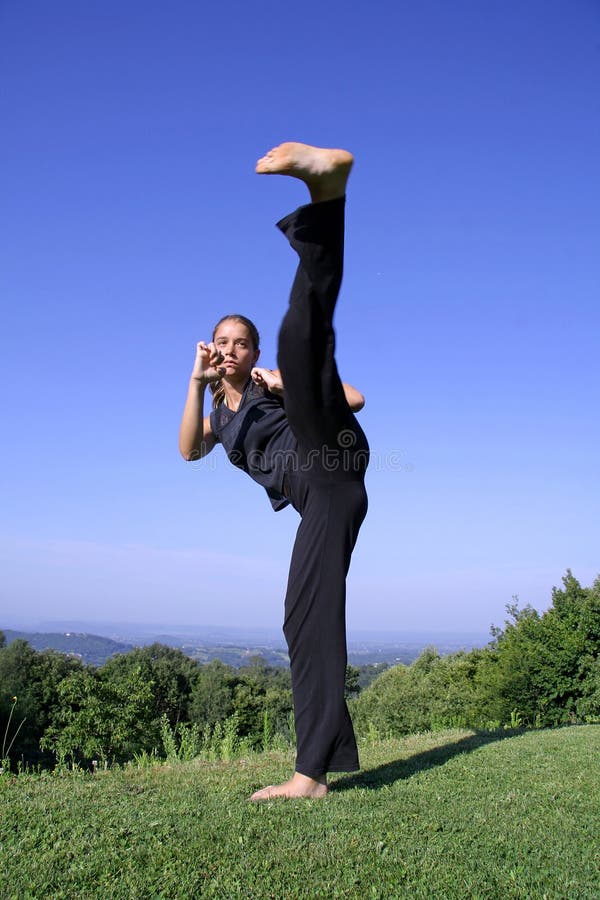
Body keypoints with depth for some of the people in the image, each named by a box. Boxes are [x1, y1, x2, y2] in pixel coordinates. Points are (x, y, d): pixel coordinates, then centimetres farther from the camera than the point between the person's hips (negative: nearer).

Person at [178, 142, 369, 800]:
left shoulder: (275, 378, 23)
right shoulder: (220, 413, 34)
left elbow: (354, 397, 9)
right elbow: (189, 449, 11)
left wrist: (283, 381, 1)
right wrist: (197, 381, 7)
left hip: (329, 459, -4)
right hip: (320, 497, 5)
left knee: (300, 332, -24)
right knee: (307, 618, -4)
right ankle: (315, 770, -2)